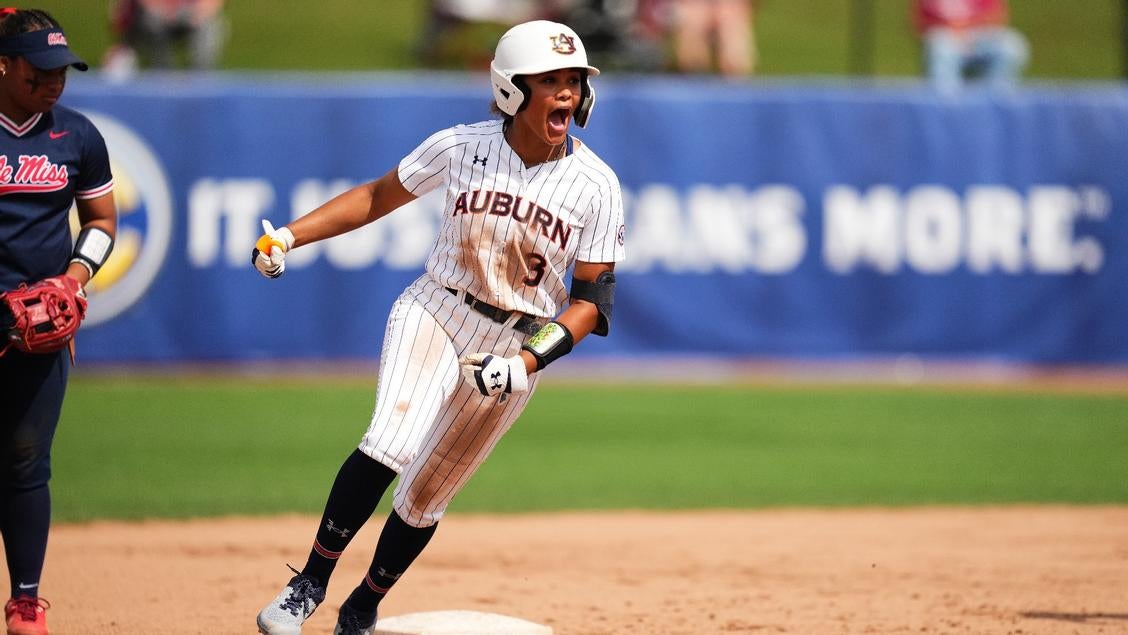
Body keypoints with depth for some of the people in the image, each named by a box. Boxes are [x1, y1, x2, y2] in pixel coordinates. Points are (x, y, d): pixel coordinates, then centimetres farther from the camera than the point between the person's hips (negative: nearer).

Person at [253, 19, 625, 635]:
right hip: (435, 311, -1)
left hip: (517, 344, 1)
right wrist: (290, 235, -6)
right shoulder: (460, 147, -8)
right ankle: (309, 584, -14)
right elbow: (380, 194, 4)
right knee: (388, 446, -26)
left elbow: (592, 299, -9)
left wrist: (529, 360, -24)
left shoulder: (596, 187, -10)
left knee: (424, 497, 5)